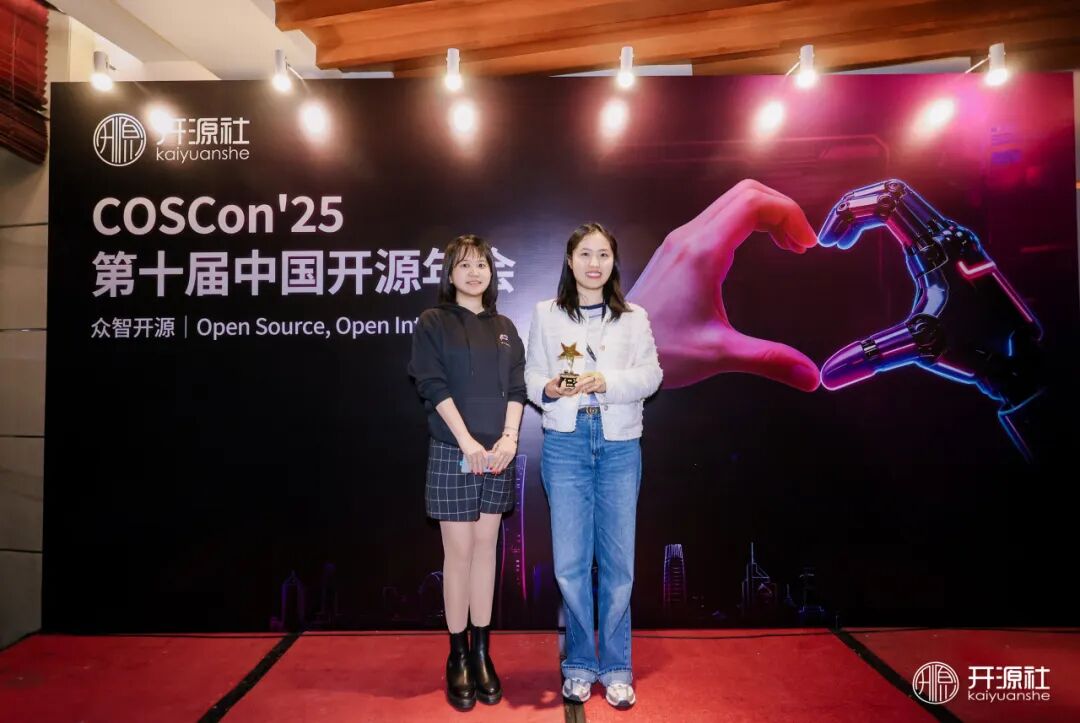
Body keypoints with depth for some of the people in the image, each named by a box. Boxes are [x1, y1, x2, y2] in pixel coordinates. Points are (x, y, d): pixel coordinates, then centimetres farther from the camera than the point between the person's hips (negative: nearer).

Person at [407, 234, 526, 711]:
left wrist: (509, 437, -10)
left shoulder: (504, 327, 13)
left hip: (497, 452, 4)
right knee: (458, 550, 1)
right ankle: (458, 657, 14)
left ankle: (482, 652, 18)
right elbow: (434, 386, -9)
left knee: (486, 546, 8)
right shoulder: (433, 322, 1)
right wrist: (468, 442, -16)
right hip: (452, 450, -4)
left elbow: (517, 386, 6)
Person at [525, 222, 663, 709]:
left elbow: (651, 376, 1)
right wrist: (548, 388, -19)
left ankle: (616, 669, 21)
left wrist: (605, 382, -16)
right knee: (570, 563, 3)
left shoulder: (634, 317, 9)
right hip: (565, 442, 0)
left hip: (619, 445, 1)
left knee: (618, 562, 4)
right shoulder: (546, 314, 8)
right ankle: (579, 666, 21)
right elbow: (531, 374, 3)